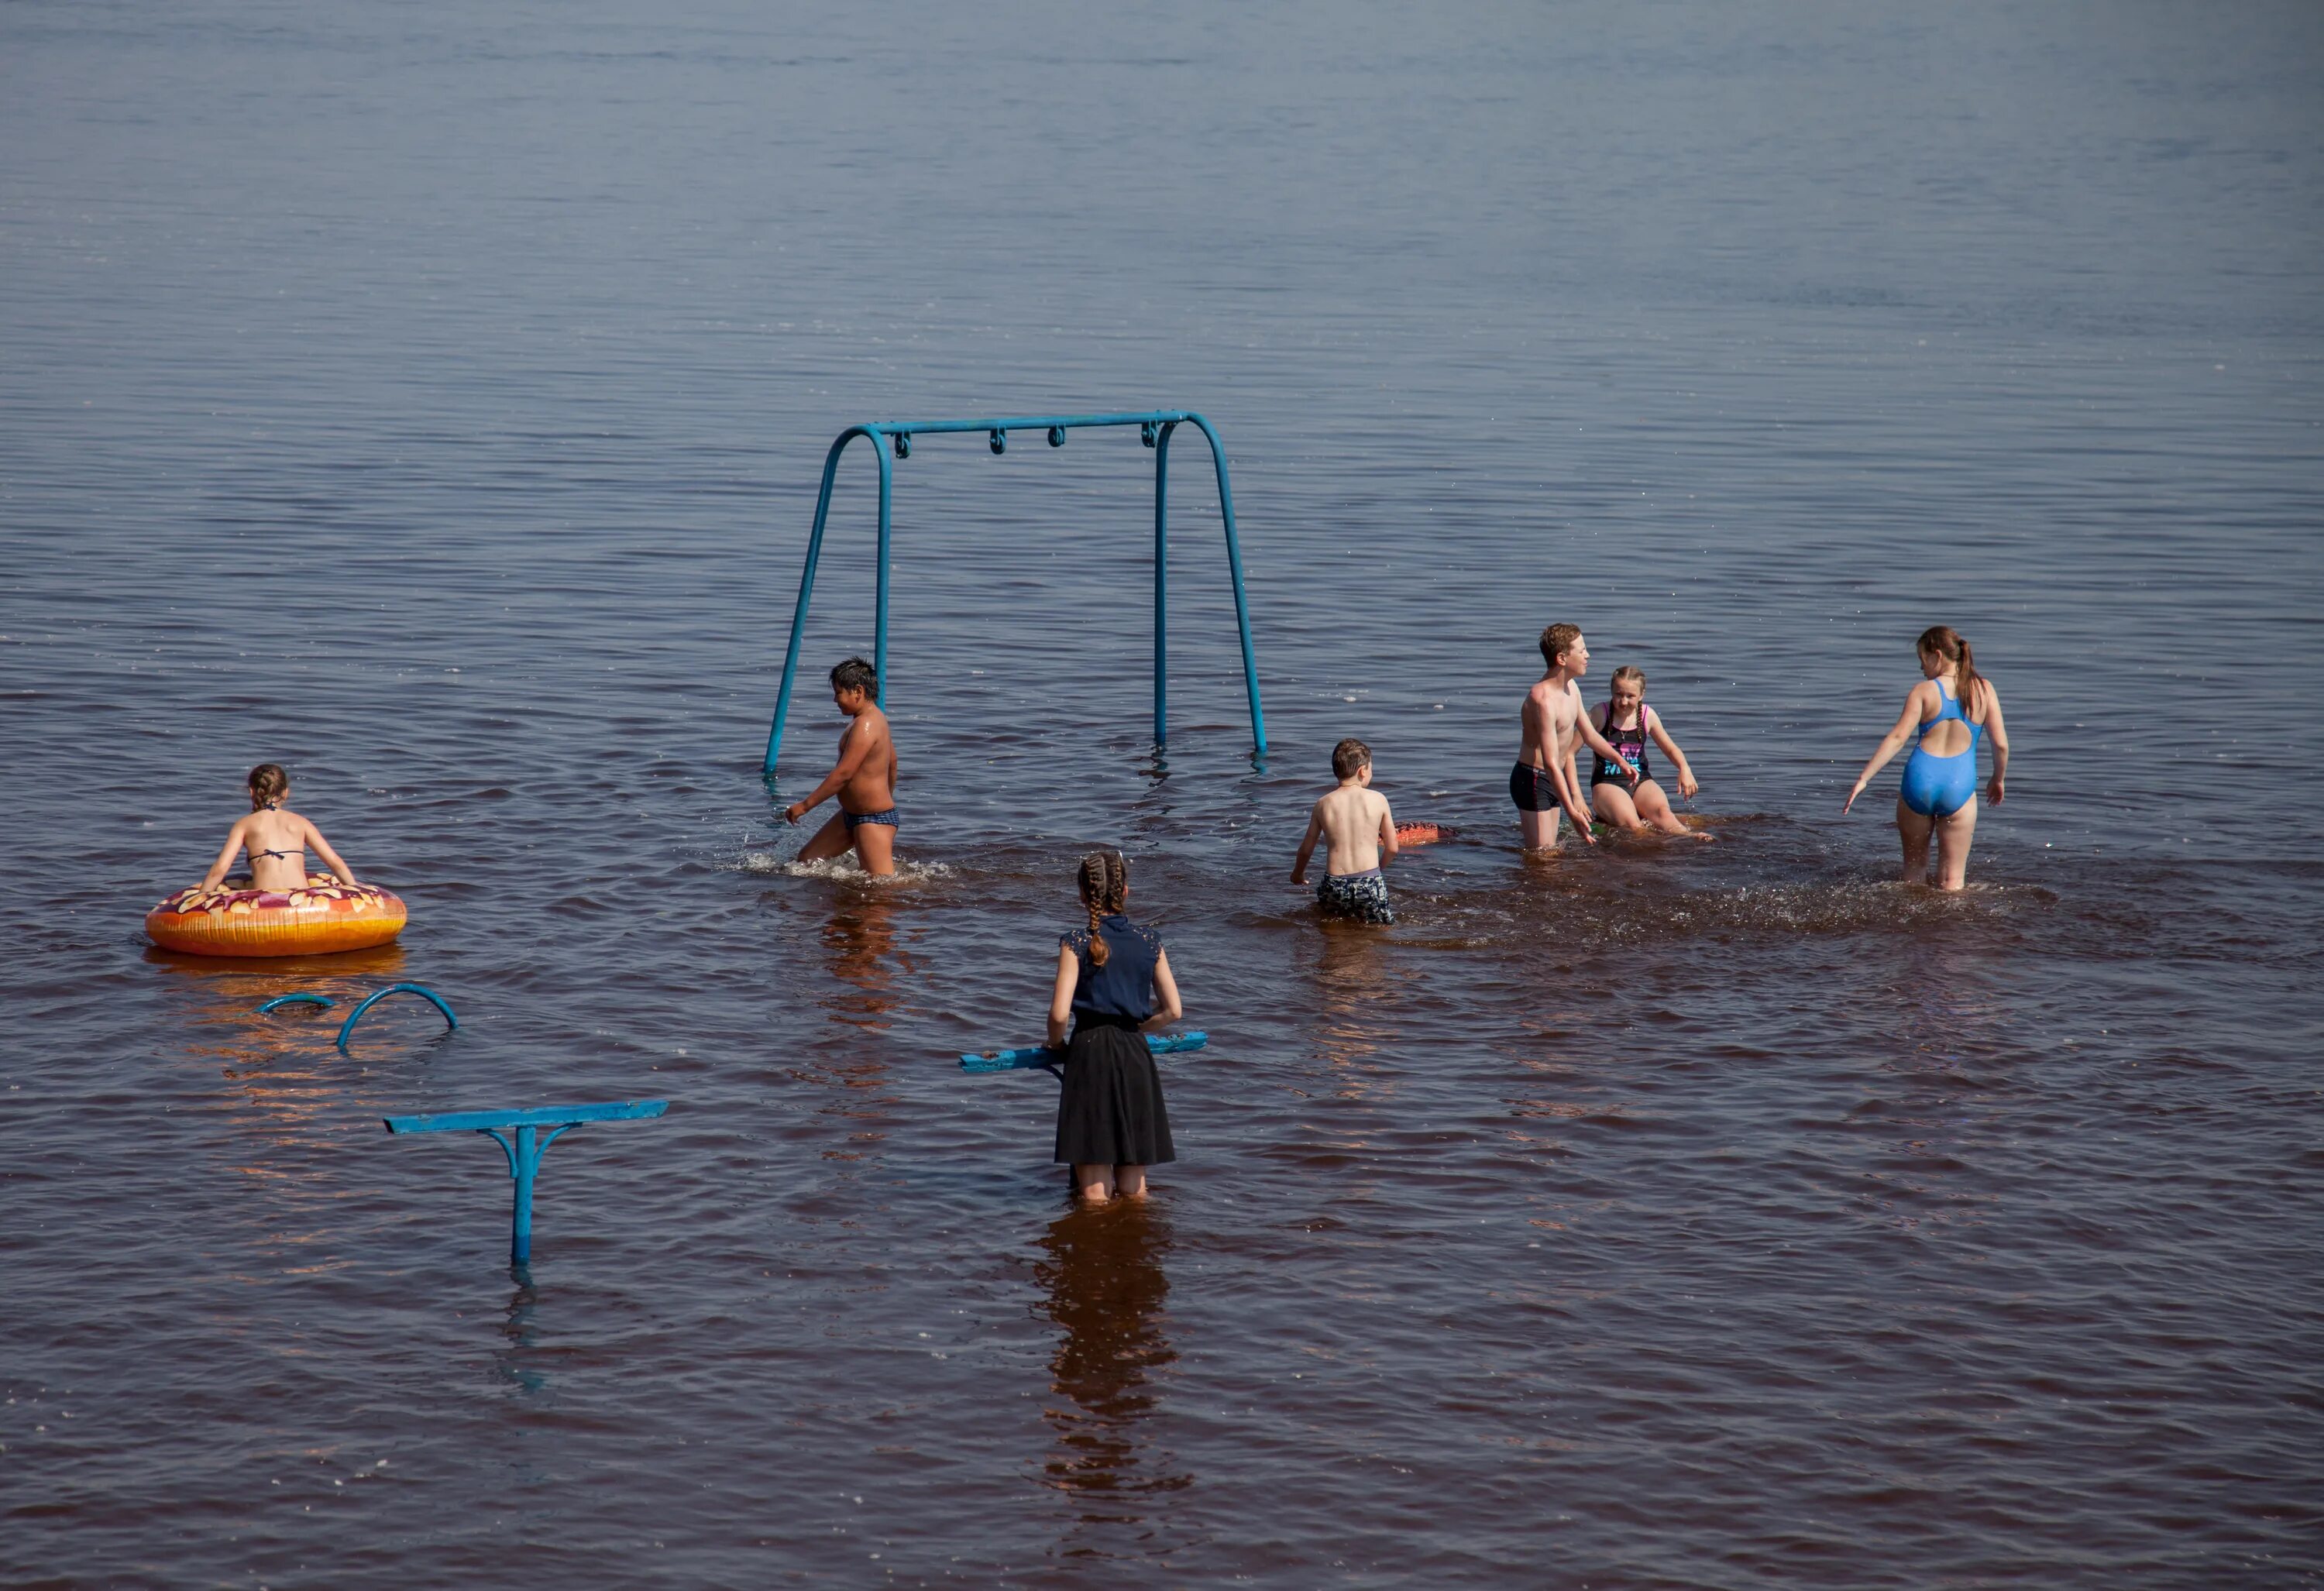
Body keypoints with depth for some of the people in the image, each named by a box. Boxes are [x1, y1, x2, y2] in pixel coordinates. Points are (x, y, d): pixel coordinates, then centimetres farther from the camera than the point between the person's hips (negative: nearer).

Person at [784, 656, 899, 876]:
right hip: (850, 814, 11)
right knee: (808, 859, 14)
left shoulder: (866, 726, -22)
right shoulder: (875, 718, 12)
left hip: (873, 819, -11)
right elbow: (892, 762, 26)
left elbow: (843, 774, -25)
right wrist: (887, 798, 41)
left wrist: (805, 805, -20)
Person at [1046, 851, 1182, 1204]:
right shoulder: (1149, 942, 3)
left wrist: (1056, 1042, 7)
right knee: (1134, 1190, 15)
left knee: (1095, 1193, 2)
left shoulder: (1077, 943, -7)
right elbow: (1172, 1010, 4)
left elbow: (1059, 1013, -13)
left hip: (1089, 1055, -3)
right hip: (1135, 1058, 3)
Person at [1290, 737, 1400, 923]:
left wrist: (1298, 873, 36)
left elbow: (1306, 849, 15)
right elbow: (1392, 848, 8)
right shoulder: (1378, 800, 0)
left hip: (1334, 885, 2)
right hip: (1370, 884, -2)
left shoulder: (1323, 804, 5)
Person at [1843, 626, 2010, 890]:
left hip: (1920, 780, 0)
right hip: (1959, 785, 0)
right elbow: (2001, 744, 3)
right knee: (1952, 881, 8)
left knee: (1915, 866, 22)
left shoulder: (1923, 691, -2)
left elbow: (1897, 738, -10)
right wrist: (1997, 780, 20)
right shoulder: (1984, 690, 3)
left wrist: (1863, 778, -9)